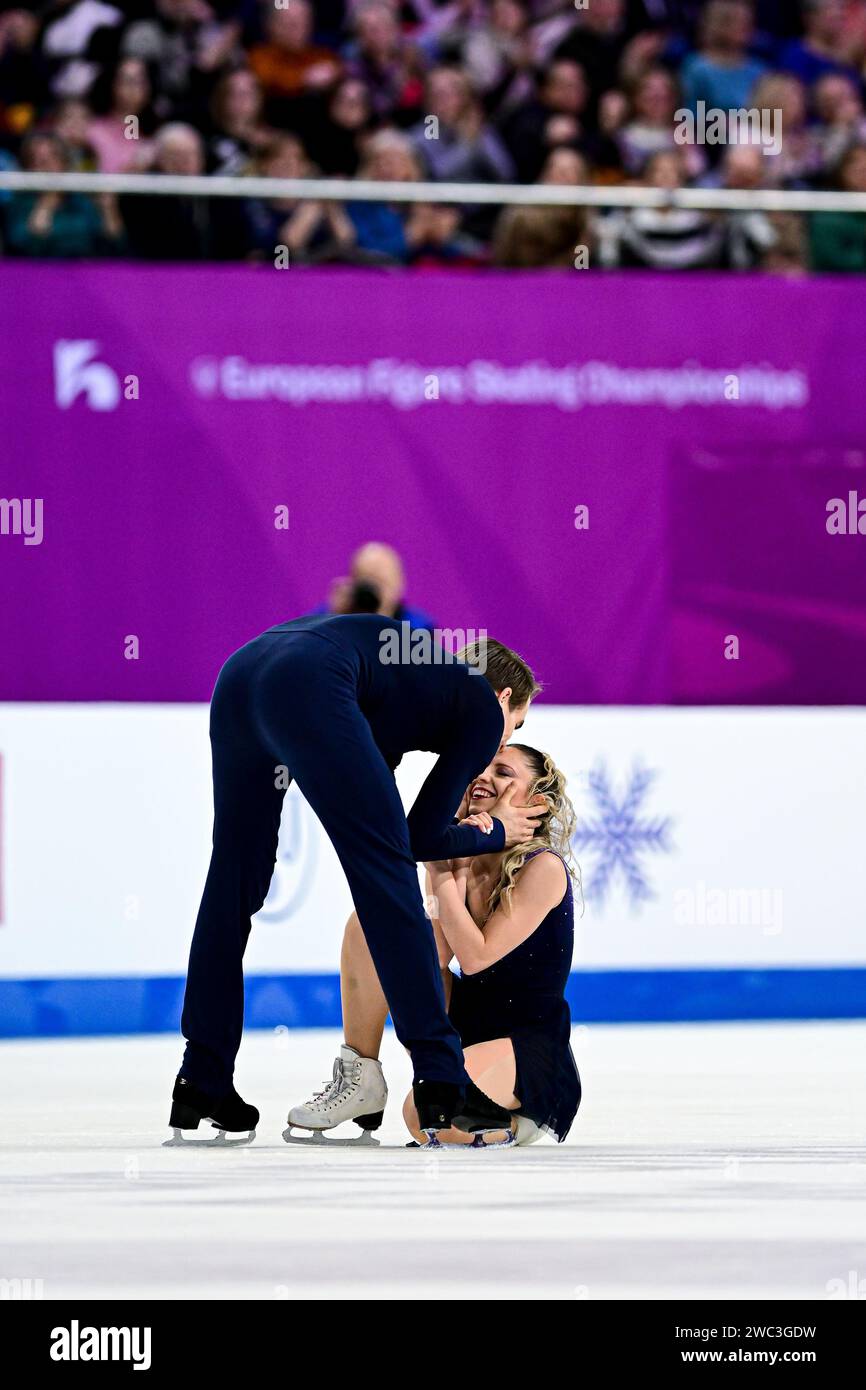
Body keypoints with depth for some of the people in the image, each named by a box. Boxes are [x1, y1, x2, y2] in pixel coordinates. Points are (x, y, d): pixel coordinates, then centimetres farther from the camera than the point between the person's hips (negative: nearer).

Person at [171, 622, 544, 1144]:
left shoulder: (422, 686, 37)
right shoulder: (485, 707, 18)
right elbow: (424, 839, 14)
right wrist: (498, 833, 30)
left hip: (240, 675, 8)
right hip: (308, 688, -8)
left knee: (234, 884, 16)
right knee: (387, 873, -1)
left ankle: (201, 1084, 17)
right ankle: (442, 1084, -2)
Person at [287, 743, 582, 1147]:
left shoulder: (544, 868, -15)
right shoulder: (462, 860, 2)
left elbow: (474, 956, -21)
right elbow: (437, 958, -11)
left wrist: (442, 874, -17)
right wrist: (452, 868, -19)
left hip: (531, 1045, -7)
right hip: (463, 1024, 7)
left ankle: (511, 1120, 0)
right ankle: (359, 1079, -1)